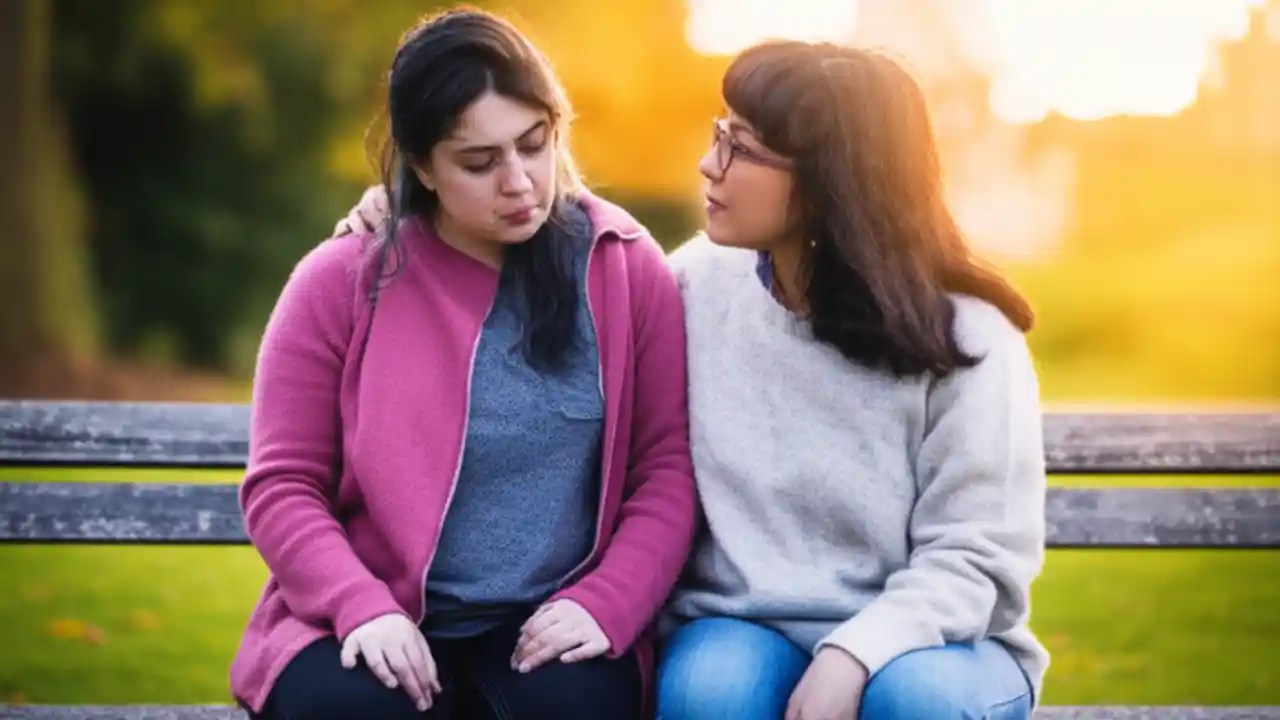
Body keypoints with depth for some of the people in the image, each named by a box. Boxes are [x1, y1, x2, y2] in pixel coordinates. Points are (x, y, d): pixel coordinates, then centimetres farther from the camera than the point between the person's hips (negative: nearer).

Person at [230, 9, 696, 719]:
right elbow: (280, 485, -1)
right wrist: (363, 606, -18)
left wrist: (605, 604, -12)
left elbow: (668, 467, 3)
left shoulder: (625, 268, 2)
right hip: (384, 626, 0)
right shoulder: (340, 283, -2)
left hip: (548, 624, 1)